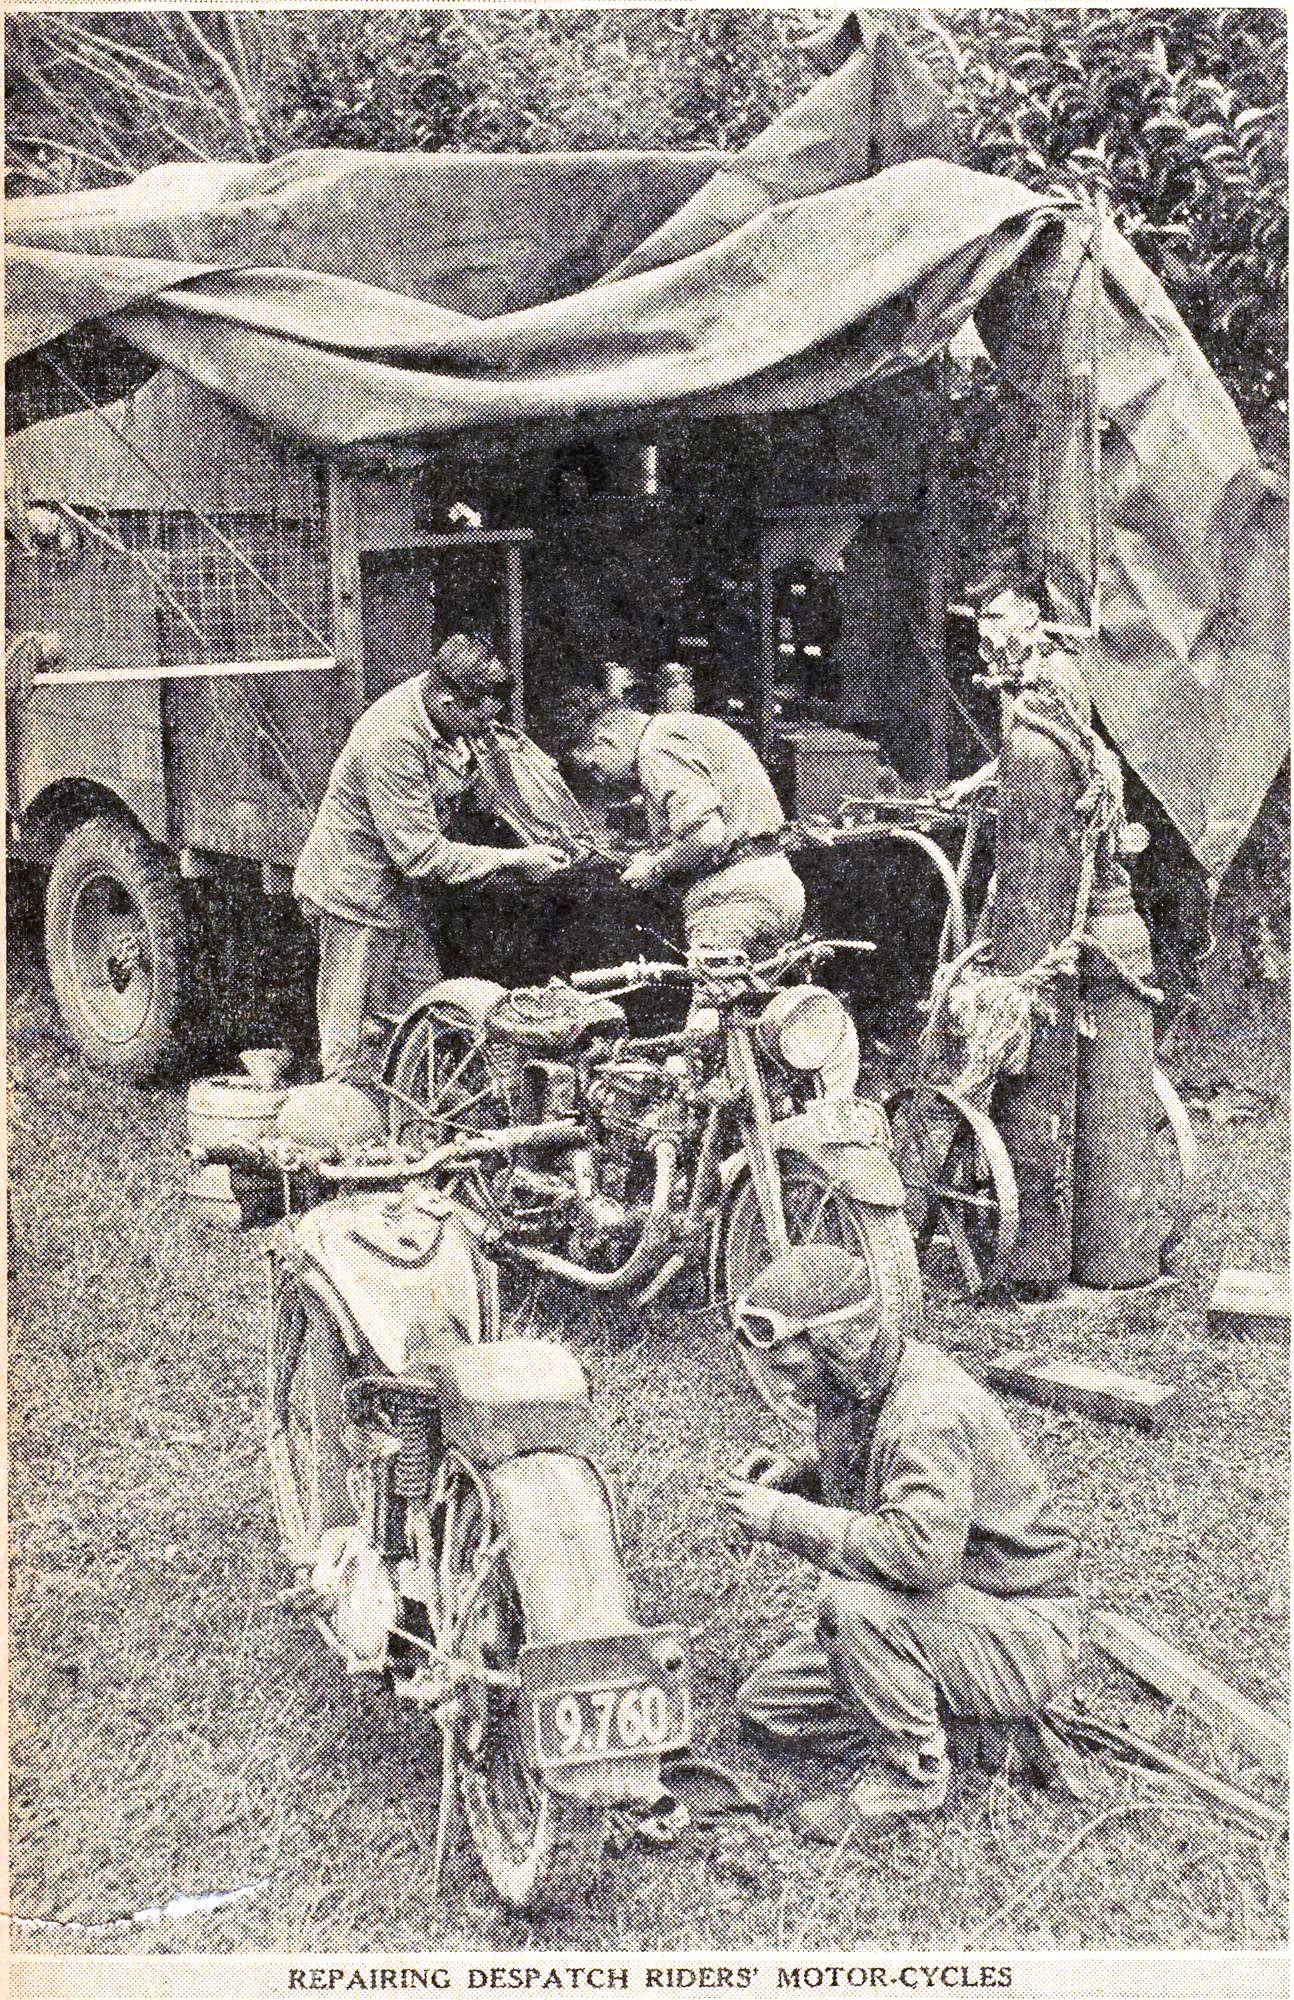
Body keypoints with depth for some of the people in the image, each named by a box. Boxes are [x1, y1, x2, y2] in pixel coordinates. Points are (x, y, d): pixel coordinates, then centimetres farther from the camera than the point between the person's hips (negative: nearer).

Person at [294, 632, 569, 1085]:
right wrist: (513, 860, -23)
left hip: (394, 886, 9)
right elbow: (423, 855, -29)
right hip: (356, 891, -9)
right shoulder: (391, 743, -33)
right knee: (353, 1047, 0)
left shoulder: (429, 692, -6)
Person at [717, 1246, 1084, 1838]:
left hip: (1026, 1643, -10)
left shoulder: (930, 1411, -30)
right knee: (765, 1705, 7)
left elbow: (925, 1549, -43)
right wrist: (792, 1473, -2)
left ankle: (912, 1773, -11)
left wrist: (783, 1517, -33)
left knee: (853, 1602, -35)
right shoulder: (848, 1389, -1)